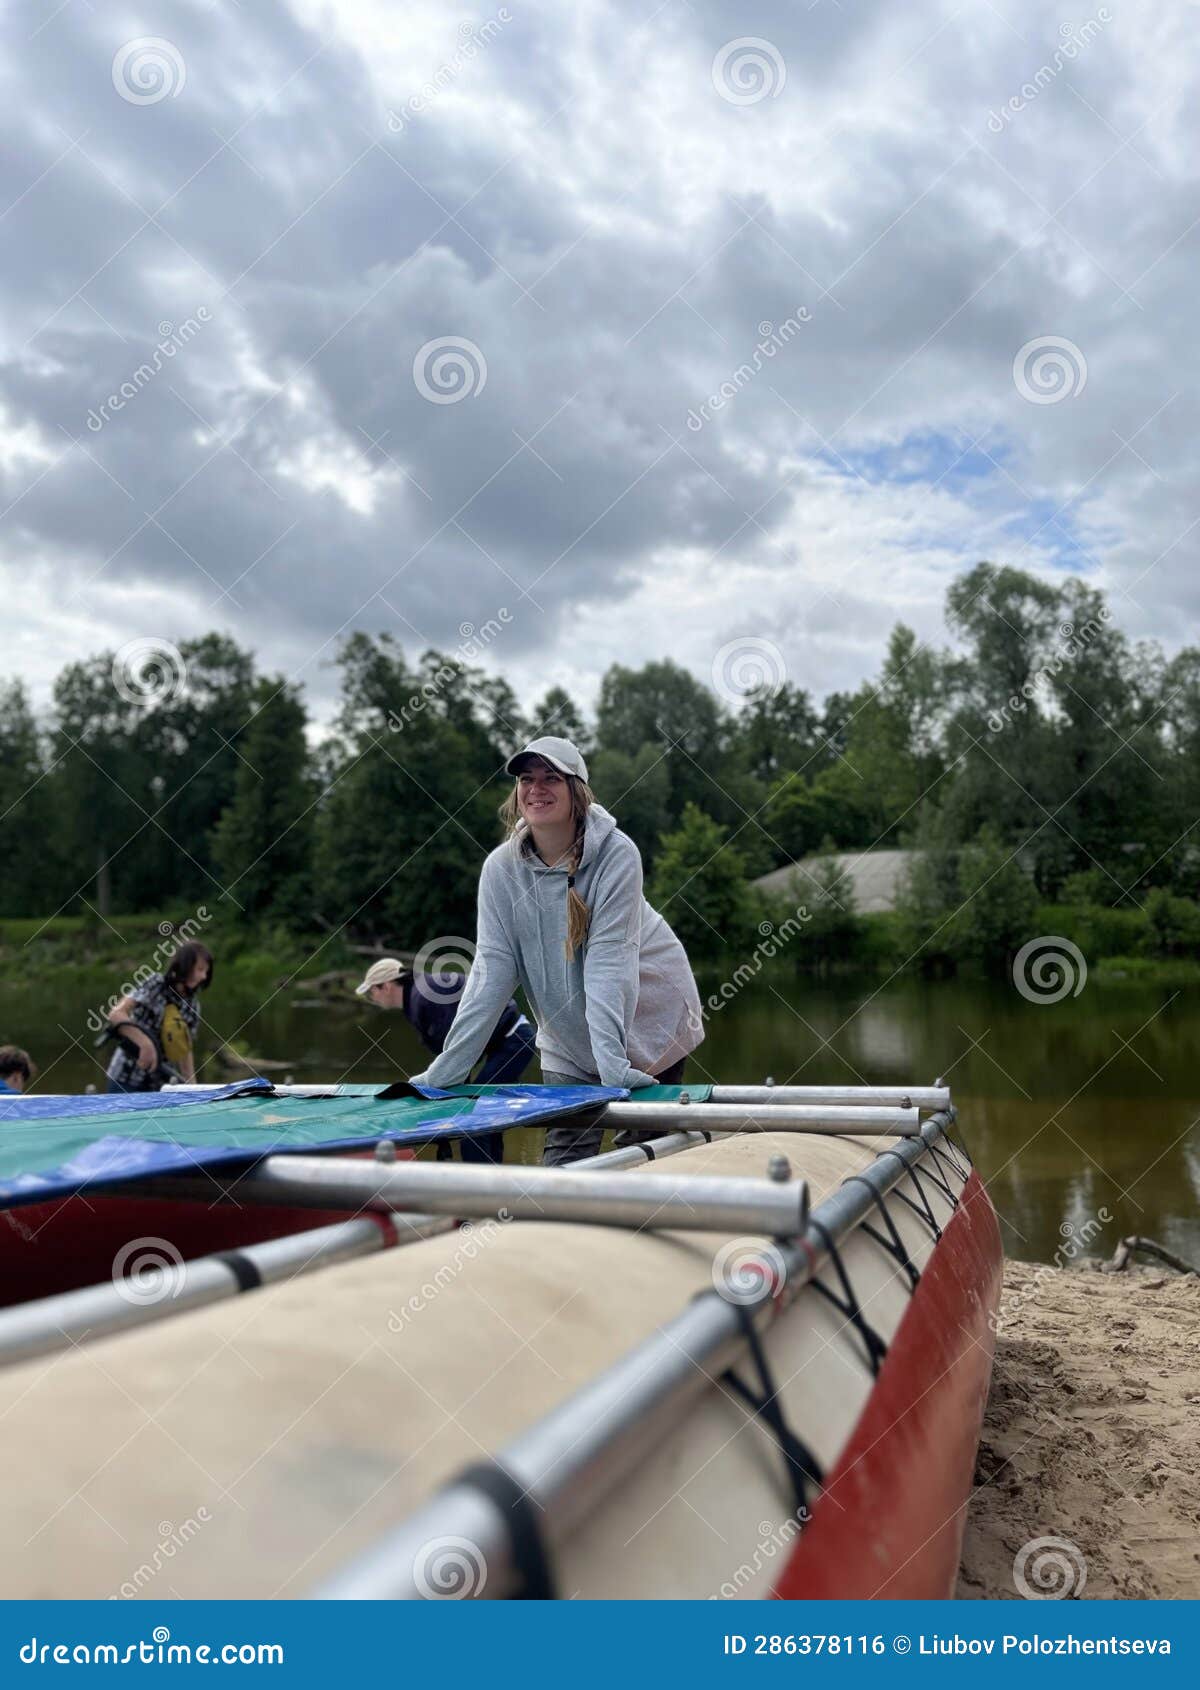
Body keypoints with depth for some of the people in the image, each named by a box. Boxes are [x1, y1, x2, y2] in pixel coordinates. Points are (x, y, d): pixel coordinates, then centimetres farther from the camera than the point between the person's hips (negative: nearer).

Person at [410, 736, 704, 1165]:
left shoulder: (616, 854, -21)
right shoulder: (501, 867, -11)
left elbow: (608, 959, -27)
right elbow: (491, 970, -12)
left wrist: (614, 1064, -34)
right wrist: (444, 1071, -18)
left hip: (644, 1028, -2)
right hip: (568, 1045, 3)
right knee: (561, 1159, -3)